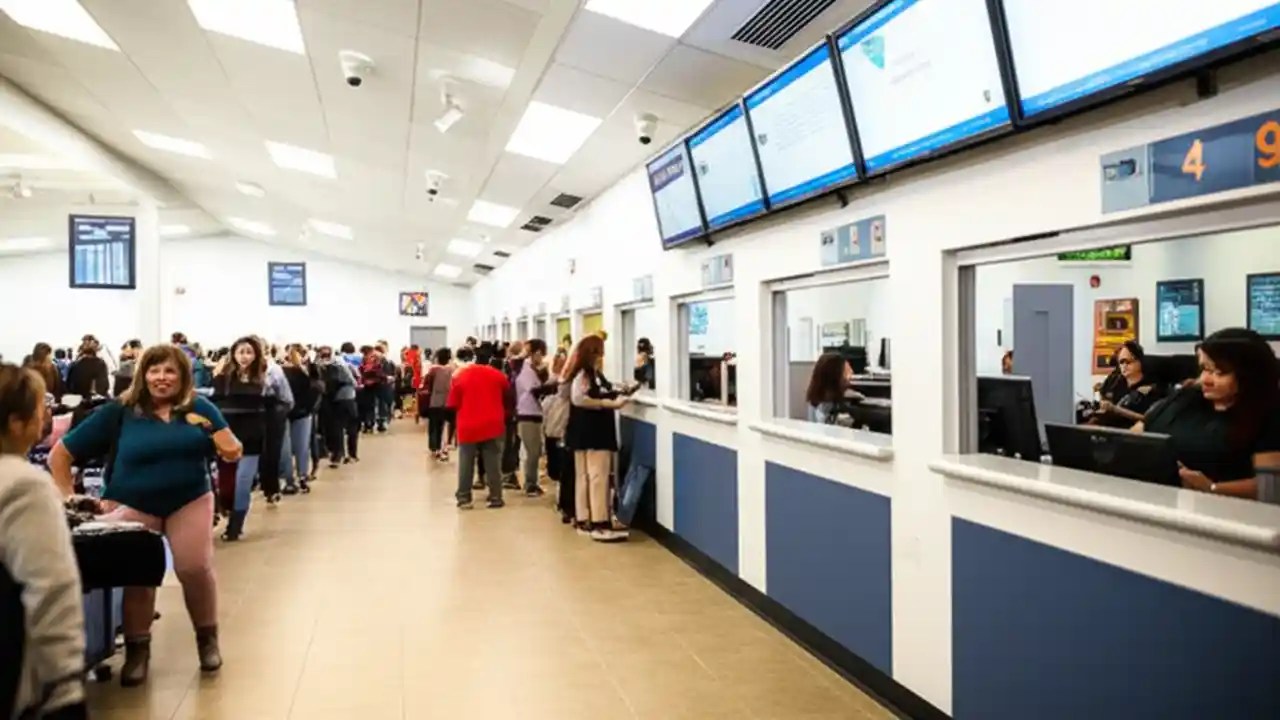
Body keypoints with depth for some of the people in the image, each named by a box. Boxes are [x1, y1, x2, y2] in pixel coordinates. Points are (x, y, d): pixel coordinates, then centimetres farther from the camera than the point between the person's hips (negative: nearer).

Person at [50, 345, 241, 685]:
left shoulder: (199, 408, 0)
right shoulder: (118, 412, -3)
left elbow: (233, 452, 2)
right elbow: (59, 454, 2)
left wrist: (225, 444, -19)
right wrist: (68, 497, -4)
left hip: (190, 501, 0)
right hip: (133, 504, 0)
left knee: (195, 567, -15)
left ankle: (207, 637, 8)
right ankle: (137, 648, 14)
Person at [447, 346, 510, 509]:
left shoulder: (458, 377, -6)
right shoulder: (493, 373, 2)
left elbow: (453, 405, -4)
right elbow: (507, 392, 13)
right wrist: (503, 415, 26)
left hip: (468, 427, -2)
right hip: (492, 425, 2)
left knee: (466, 465, 8)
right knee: (493, 463, 7)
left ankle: (464, 498, 10)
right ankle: (495, 498, 9)